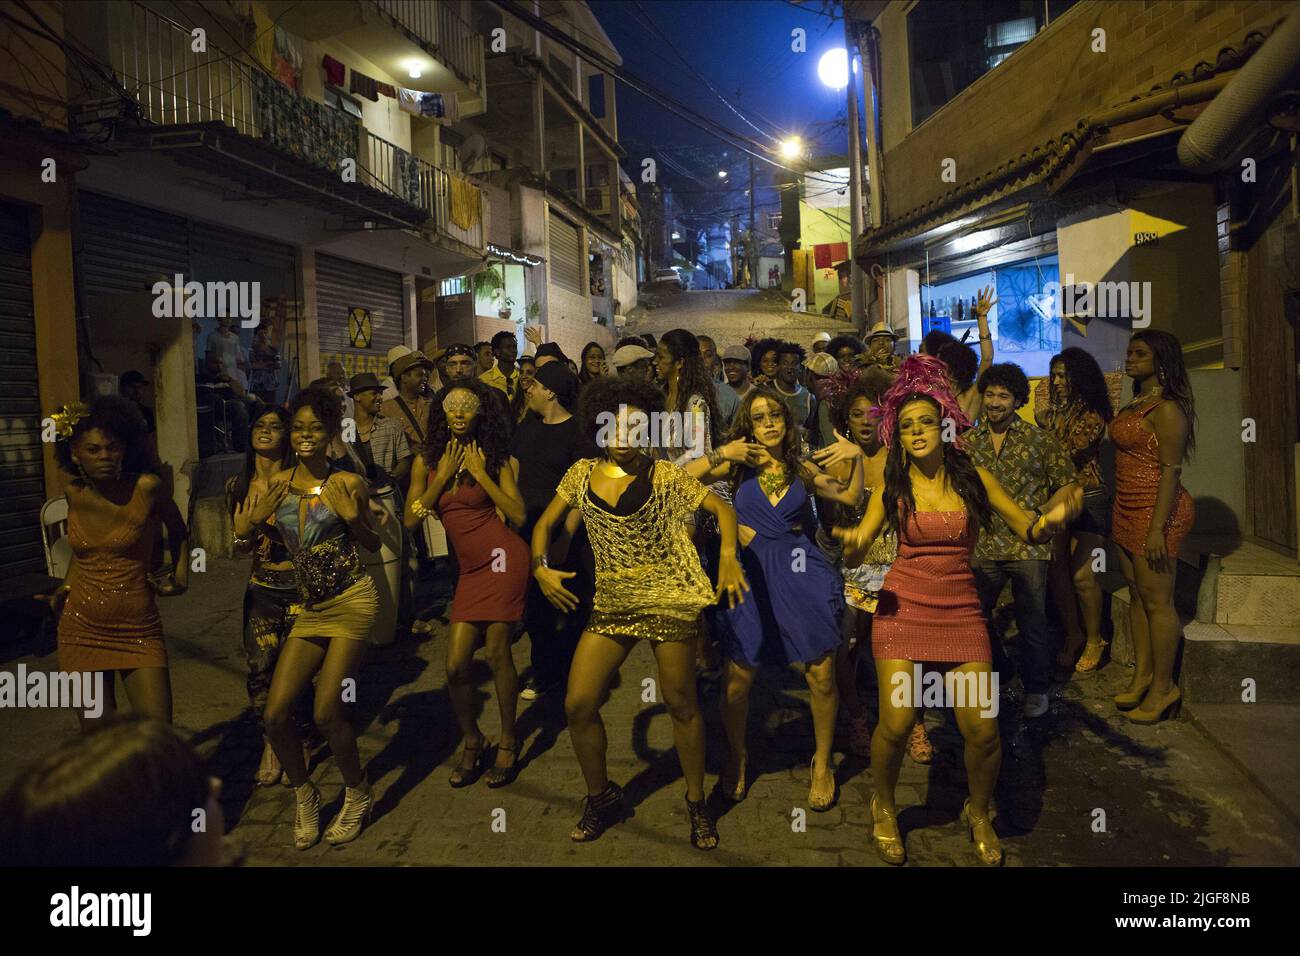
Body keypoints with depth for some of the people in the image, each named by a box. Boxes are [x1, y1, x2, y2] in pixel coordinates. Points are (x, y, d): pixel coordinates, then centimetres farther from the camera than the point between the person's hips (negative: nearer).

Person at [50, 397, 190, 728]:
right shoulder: (74, 493, 1)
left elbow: (178, 532, 8)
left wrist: (180, 578, -1)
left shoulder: (146, 487, -11)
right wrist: (65, 588, 9)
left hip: (138, 630, -3)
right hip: (81, 630, 3)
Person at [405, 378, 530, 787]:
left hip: (502, 557, -3)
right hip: (470, 568, 3)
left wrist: (480, 474, -10)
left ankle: (508, 742, 18)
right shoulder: (427, 461, 7)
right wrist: (443, 479, -6)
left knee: (497, 652, -1)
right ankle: (472, 741, 23)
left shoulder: (493, 459, 0)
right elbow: (411, 520, 1)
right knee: (455, 664, 0)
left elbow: (519, 515, -8)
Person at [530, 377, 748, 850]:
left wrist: (728, 556, -18)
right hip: (611, 604, 3)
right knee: (577, 705, 0)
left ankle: (696, 803, 28)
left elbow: (722, 508, -2)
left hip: (668, 599, -3)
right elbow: (545, 524, 13)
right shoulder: (582, 473, 5)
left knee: (681, 704, 6)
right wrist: (540, 567, -4)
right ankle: (601, 798, 24)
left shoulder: (664, 475, -4)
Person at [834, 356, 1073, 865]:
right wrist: (849, 544, -29)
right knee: (895, 724, -9)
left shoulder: (973, 476, 2)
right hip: (903, 605, -1)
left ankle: (979, 814, 26)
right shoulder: (893, 484, -1)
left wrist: (1049, 522, -19)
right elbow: (854, 555, -5)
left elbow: (1028, 530, 4)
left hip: (961, 608, 1)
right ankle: (884, 808, 23)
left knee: (983, 728, -6)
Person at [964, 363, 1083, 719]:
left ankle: (1036, 689, 24)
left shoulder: (1039, 439, 1)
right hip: (982, 546, 3)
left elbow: (1069, 485, 3)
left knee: (1032, 621, 6)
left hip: (1028, 546, -2)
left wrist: (1038, 514, -9)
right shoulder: (968, 441, 7)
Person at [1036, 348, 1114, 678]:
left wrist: (1046, 423, -16)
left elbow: (1066, 453, -19)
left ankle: (1094, 642, 11)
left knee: (1082, 575, -7)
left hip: (1087, 500, -6)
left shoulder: (1093, 416, -9)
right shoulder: (1055, 410, 8)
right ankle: (1073, 637, 19)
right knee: (1057, 572, 4)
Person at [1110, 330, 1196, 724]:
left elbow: (1171, 471, -18)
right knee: (1137, 595, 13)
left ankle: (1163, 688, 7)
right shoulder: (1135, 404, 13)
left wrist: (1158, 528, -22)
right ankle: (1142, 677, 22)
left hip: (1156, 511, -9)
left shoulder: (1167, 409, -14)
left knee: (1156, 600, -3)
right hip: (1128, 510, 9)